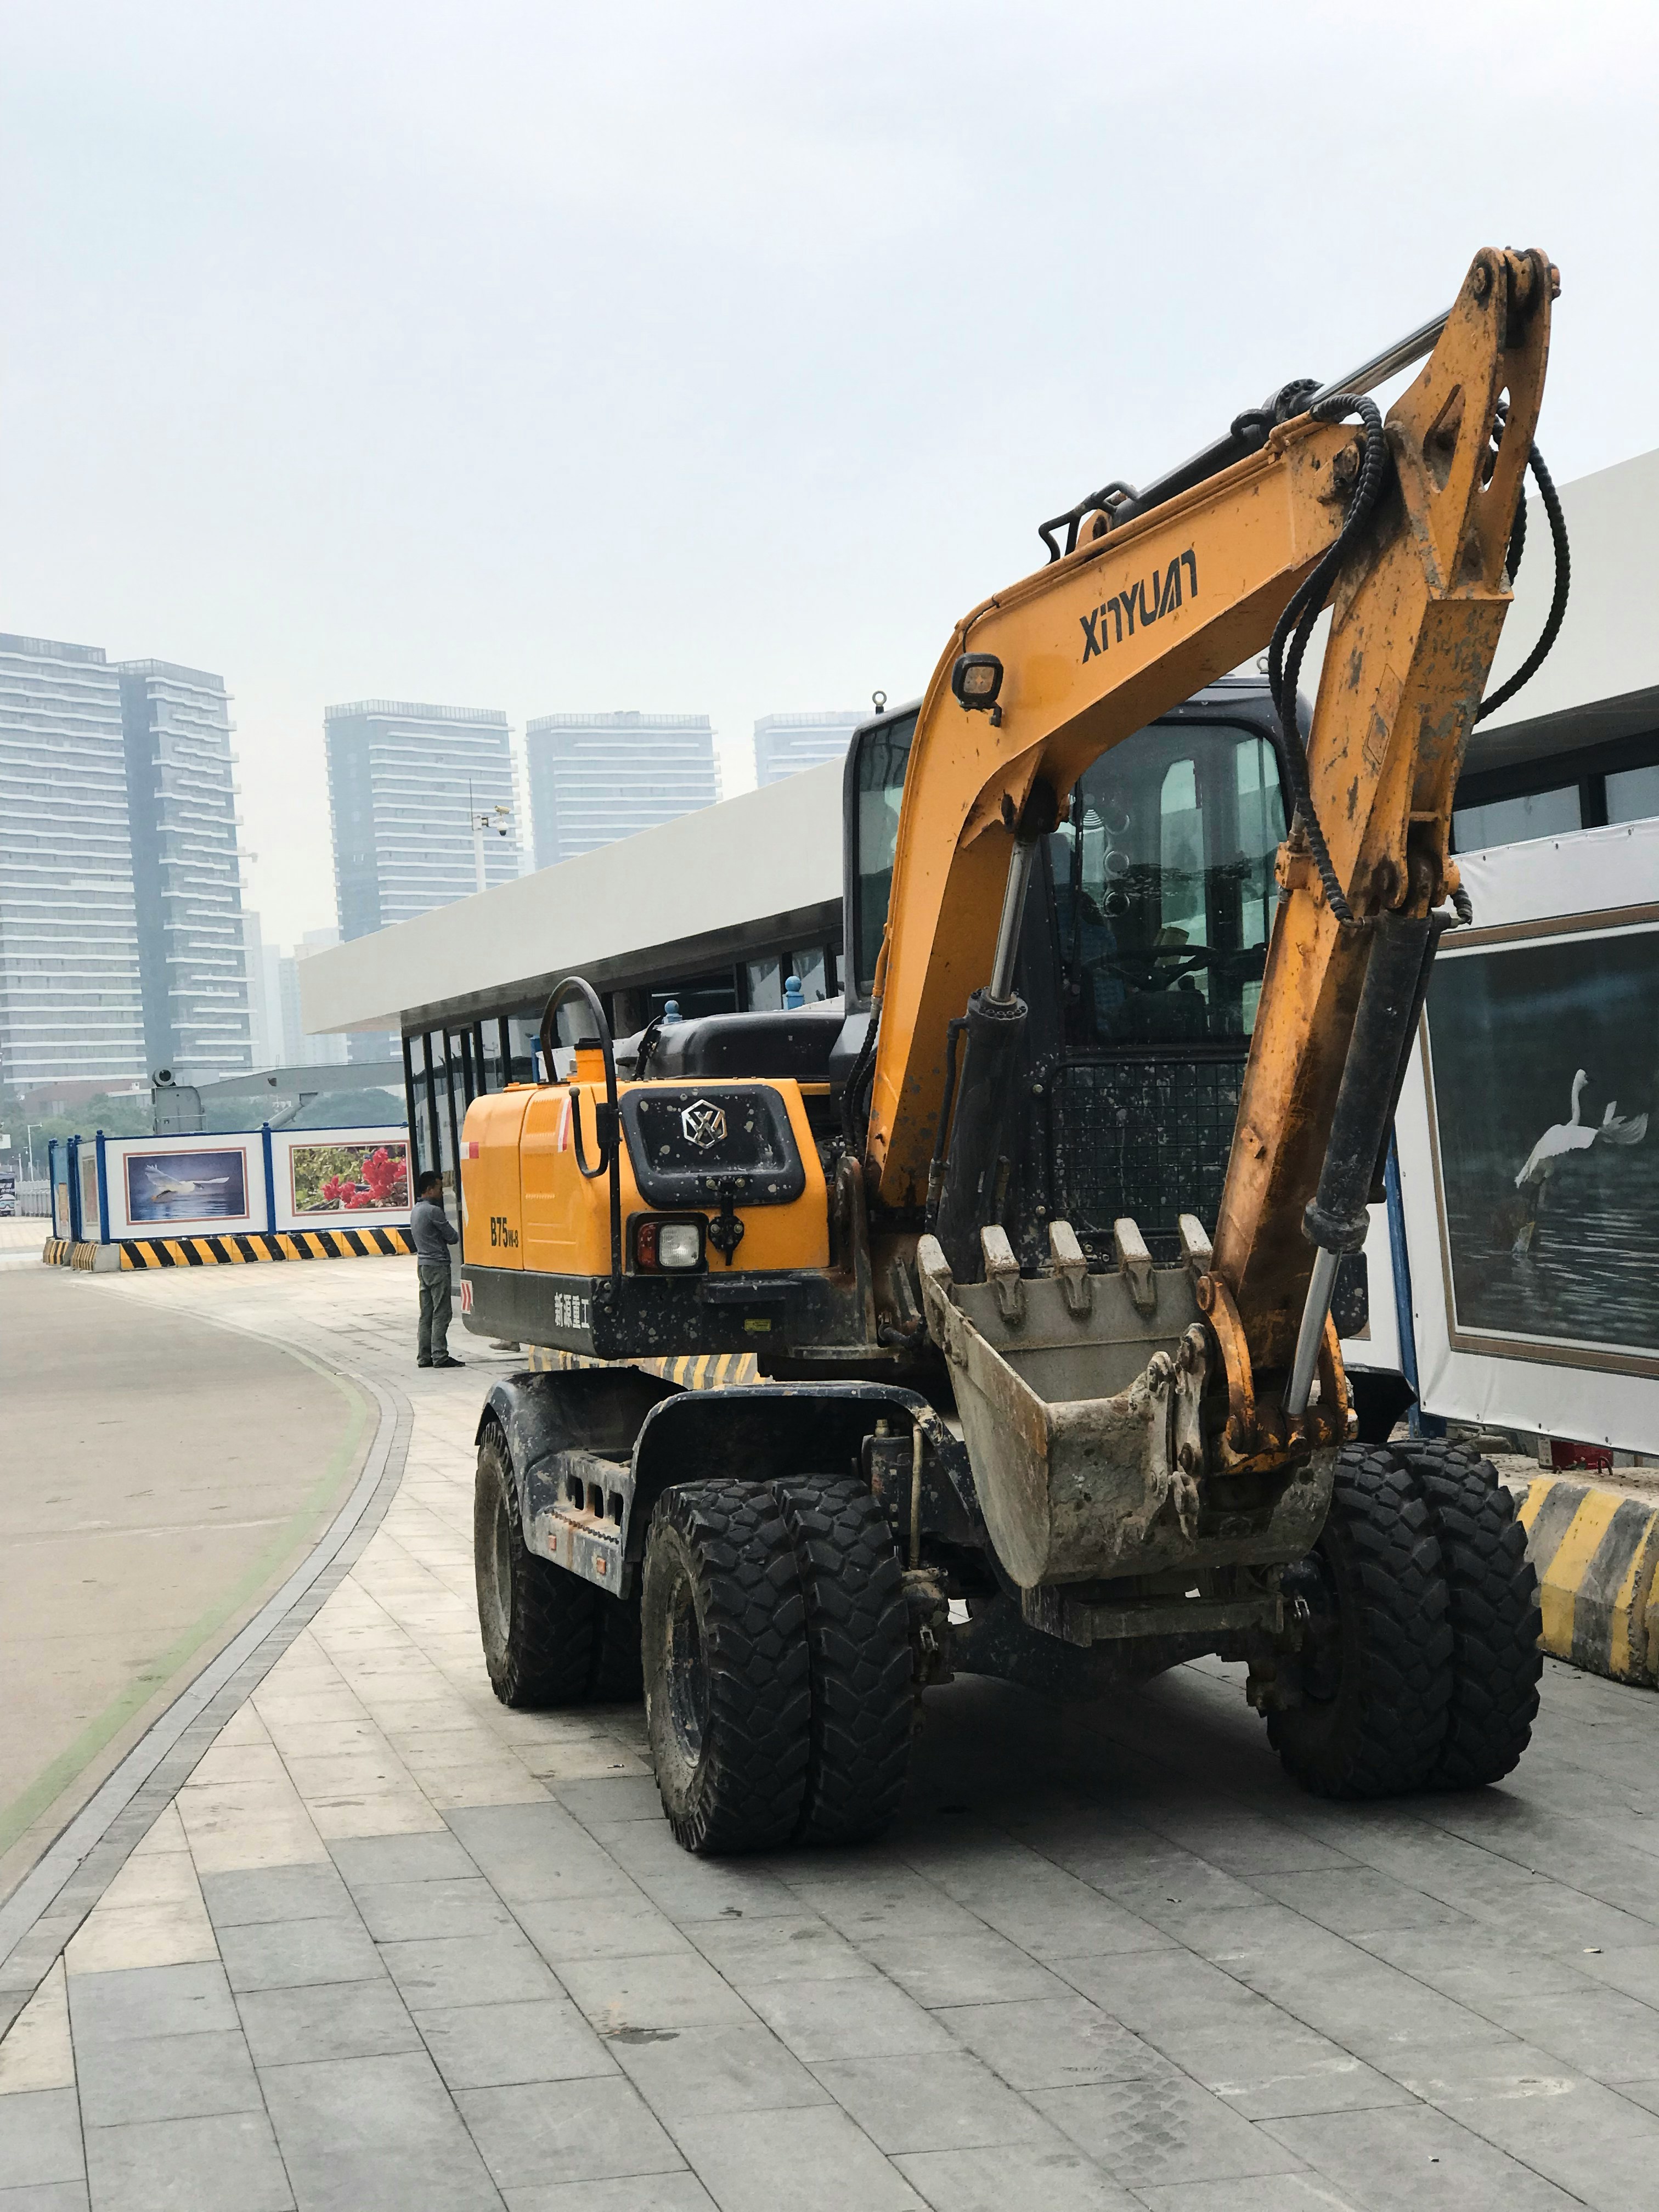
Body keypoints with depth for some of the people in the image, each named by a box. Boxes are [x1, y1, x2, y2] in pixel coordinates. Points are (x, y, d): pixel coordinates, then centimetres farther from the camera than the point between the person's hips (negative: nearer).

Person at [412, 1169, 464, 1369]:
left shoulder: (417, 1210, 14)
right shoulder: (433, 1211, -16)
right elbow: (452, 1238, -11)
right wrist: (459, 1233, 10)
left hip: (423, 1265, 9)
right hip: (437, 1265, -9)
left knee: (426, 1313, 10)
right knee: (441, 1313, -6)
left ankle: (424, 1356, 10)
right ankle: (440, 1356, -7)